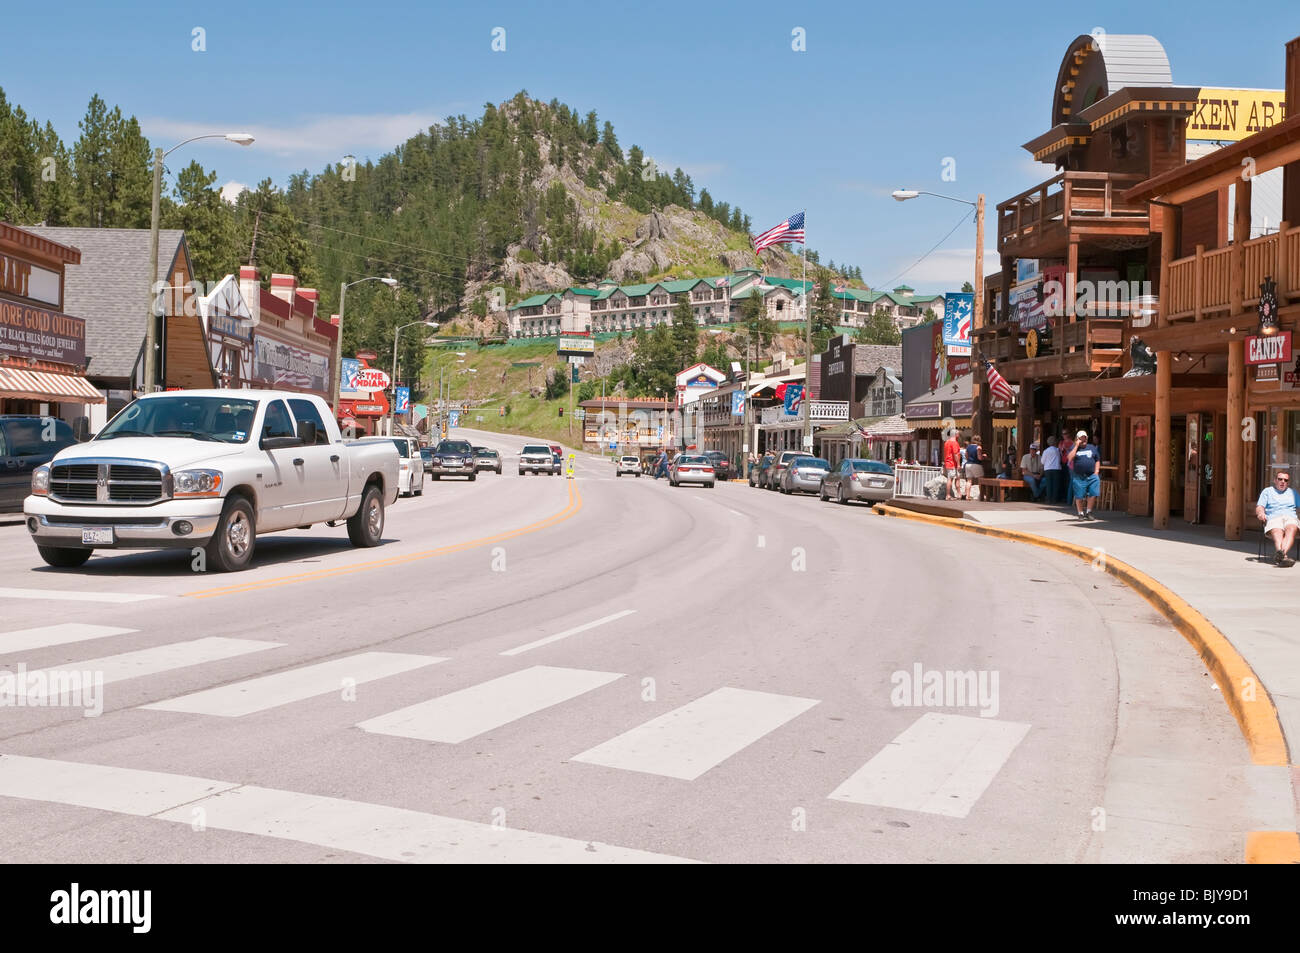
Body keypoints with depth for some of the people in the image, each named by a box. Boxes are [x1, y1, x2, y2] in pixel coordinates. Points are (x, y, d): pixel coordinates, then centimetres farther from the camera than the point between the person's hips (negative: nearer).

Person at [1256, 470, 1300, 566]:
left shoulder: (1292, 492, 32)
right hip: (1273, 518, -1)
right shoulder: (1267, 491, 26)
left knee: (1291, 529, -37)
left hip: (1291, 518, 1)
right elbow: (1259, 507, 14)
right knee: (1277, 533, -36)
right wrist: (1261, 513, -11)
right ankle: (1284, 557, -60)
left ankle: (1282, 552, -62)